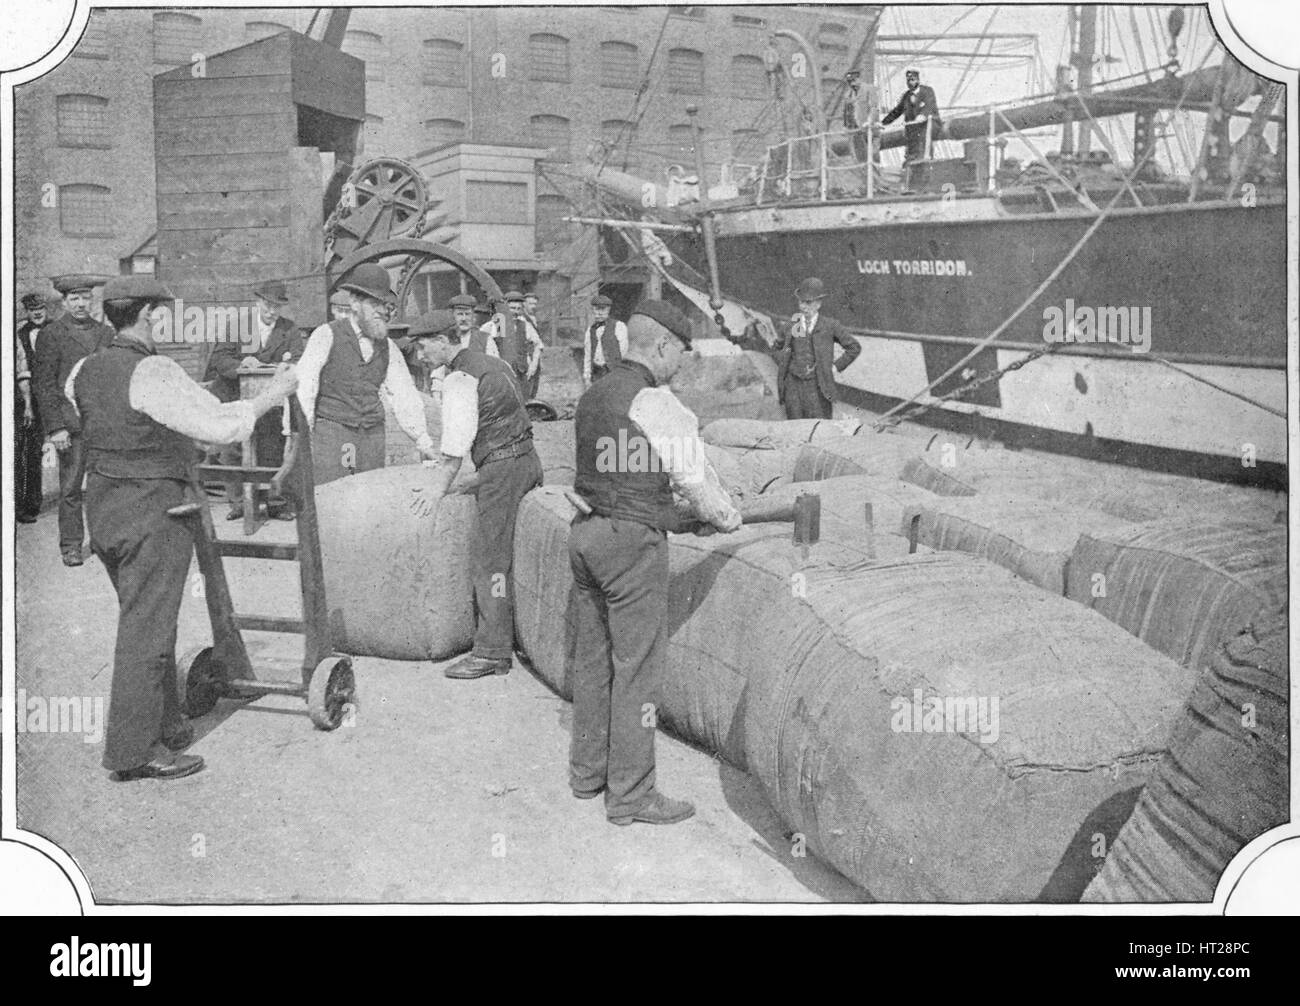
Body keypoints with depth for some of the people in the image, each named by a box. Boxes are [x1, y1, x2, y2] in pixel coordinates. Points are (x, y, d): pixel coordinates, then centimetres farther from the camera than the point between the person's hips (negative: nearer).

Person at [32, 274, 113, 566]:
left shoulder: (106, 333, 13)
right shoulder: (51, 334, 1)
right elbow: (44, 385, -2)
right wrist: (55, 427, -9)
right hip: (71, 423, -3)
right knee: (70, 488, 0)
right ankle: (71, 546, 8)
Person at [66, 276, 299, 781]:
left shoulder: (83, 372, 5)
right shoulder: (153, 374, -20)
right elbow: (220, 425, -24)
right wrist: (269, 397, -11)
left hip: (101, 502, 9)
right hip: (153, 510, -9)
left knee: (145, 619, 20)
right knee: (146, 628, -1)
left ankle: (165, 725, 30)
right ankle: (133, 750, 5)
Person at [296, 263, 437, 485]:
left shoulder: (387, 348, 12)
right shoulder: (326, 336, -2)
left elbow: (404, 395, 12)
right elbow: (303, 387, -5)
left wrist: (423, 440, 3)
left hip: (372, 436, 4)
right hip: (330, 432, -4)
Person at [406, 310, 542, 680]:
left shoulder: (459, 379, -11)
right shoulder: (491, 362, 17)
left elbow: (457, 441, -14)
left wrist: (440, 487, -6)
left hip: (502, 467, -10)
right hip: (527, 458, 10)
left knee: (488, 558, -8)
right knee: (508, 552, 16)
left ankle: (491, 652, -9)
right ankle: (506, 634, 24)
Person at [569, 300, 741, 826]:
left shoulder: (593, 394, 12)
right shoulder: (653, 401, -14)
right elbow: (694, 471, -9)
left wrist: (673, 511, 20)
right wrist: (725, 515, 9)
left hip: (586, 530, 9)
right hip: (632, 539, -9)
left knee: (592, 658, 16)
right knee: (637, 666, -2)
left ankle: (588, 772, 27)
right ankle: (630, 794, 5)